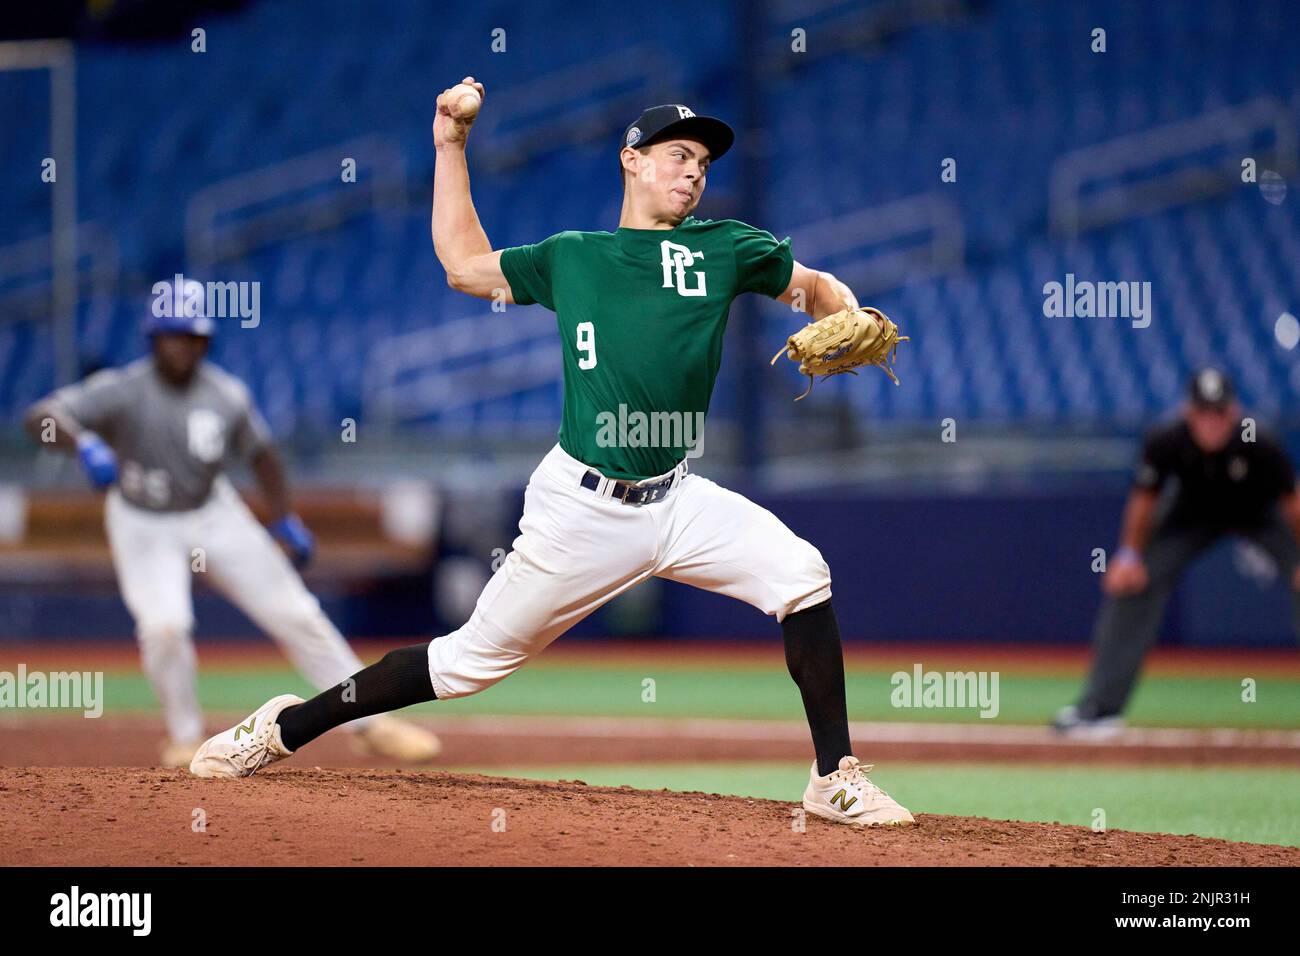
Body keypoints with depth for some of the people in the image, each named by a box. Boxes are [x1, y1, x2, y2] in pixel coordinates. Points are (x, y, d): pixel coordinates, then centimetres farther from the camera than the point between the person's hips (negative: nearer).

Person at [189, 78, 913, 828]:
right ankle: (284, 729, 18)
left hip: (676, 500, 2)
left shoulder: (722, 249, 6)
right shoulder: (570, 257, 8)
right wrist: (451, 147, 18)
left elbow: (813, 285, 12)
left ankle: (835, 778, -8)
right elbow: (464, 263, 19)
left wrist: (850, 322, -11)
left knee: (800, 576, -19)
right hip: (581, 507, -2)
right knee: (472, 660, 2)